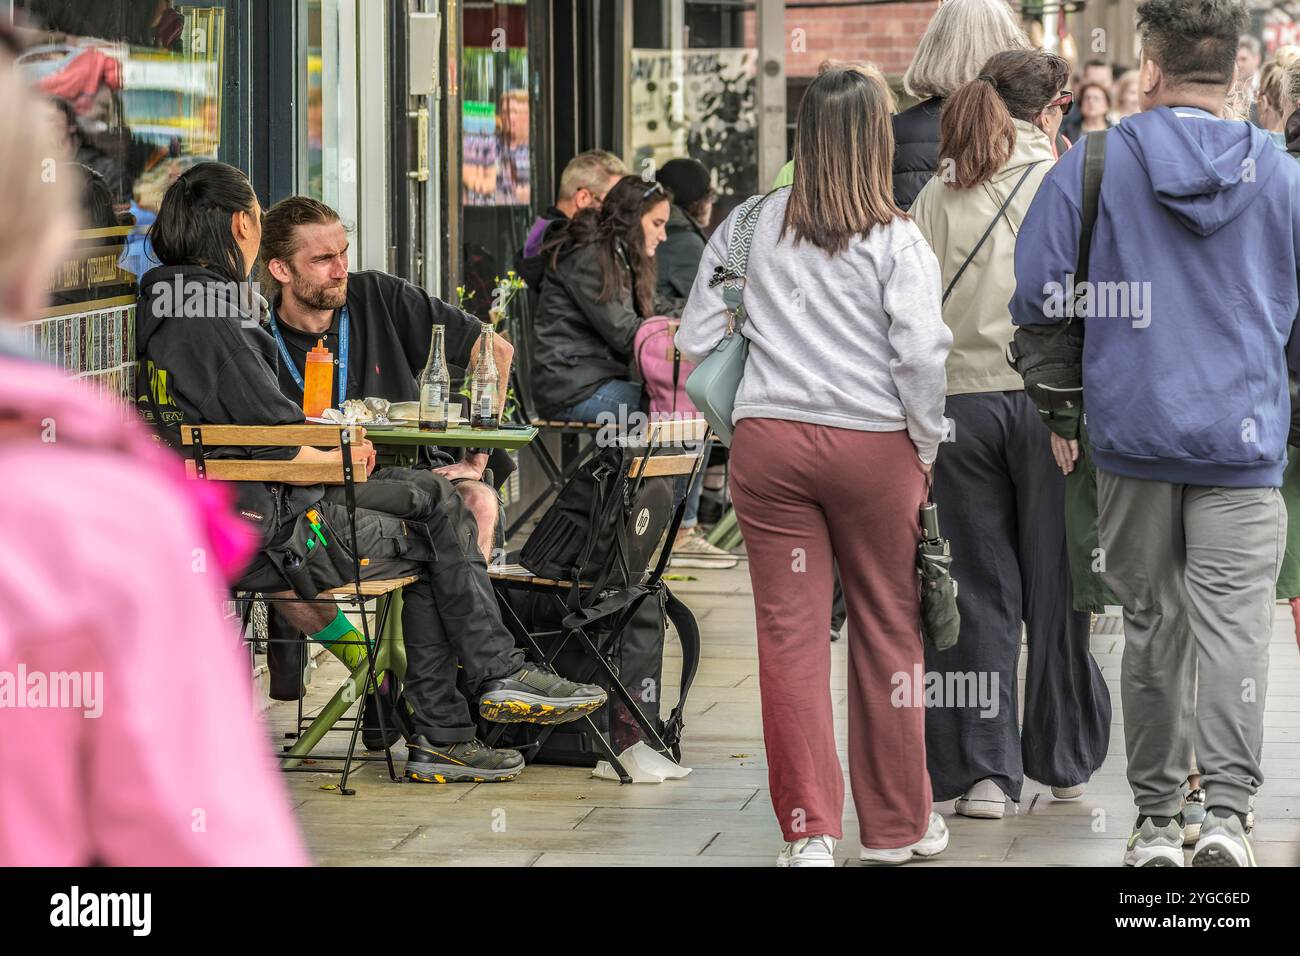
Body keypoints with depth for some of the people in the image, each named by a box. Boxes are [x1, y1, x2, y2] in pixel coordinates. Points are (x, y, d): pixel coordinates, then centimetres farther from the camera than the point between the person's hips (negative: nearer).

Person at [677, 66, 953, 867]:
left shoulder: (750, 228, 5)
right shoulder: (895, 242, -5)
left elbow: (695, 339, 8)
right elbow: (921, 355, -11)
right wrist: (927, 449, 2)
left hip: (769, 441, 2)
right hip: (872, 443, -2)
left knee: (790, 634, 3)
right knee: (888, 633, 10)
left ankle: (809, 829, 3)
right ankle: (896, 824, 18)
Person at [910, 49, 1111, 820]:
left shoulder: (940, 196, 5)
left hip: (960, 402, 2)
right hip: (1048, 401, -2)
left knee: (978, 591, 6)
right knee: (1058, 590, 9)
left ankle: (984, 770, 1)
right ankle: (1065, 762, 18)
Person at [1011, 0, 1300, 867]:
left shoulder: (1092, 168, -1)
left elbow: (1037, 300, -1)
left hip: (1133, 430, 1)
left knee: (1152, 626, 10)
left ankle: (1157, 818, 14)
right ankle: (1228, 808, -20)